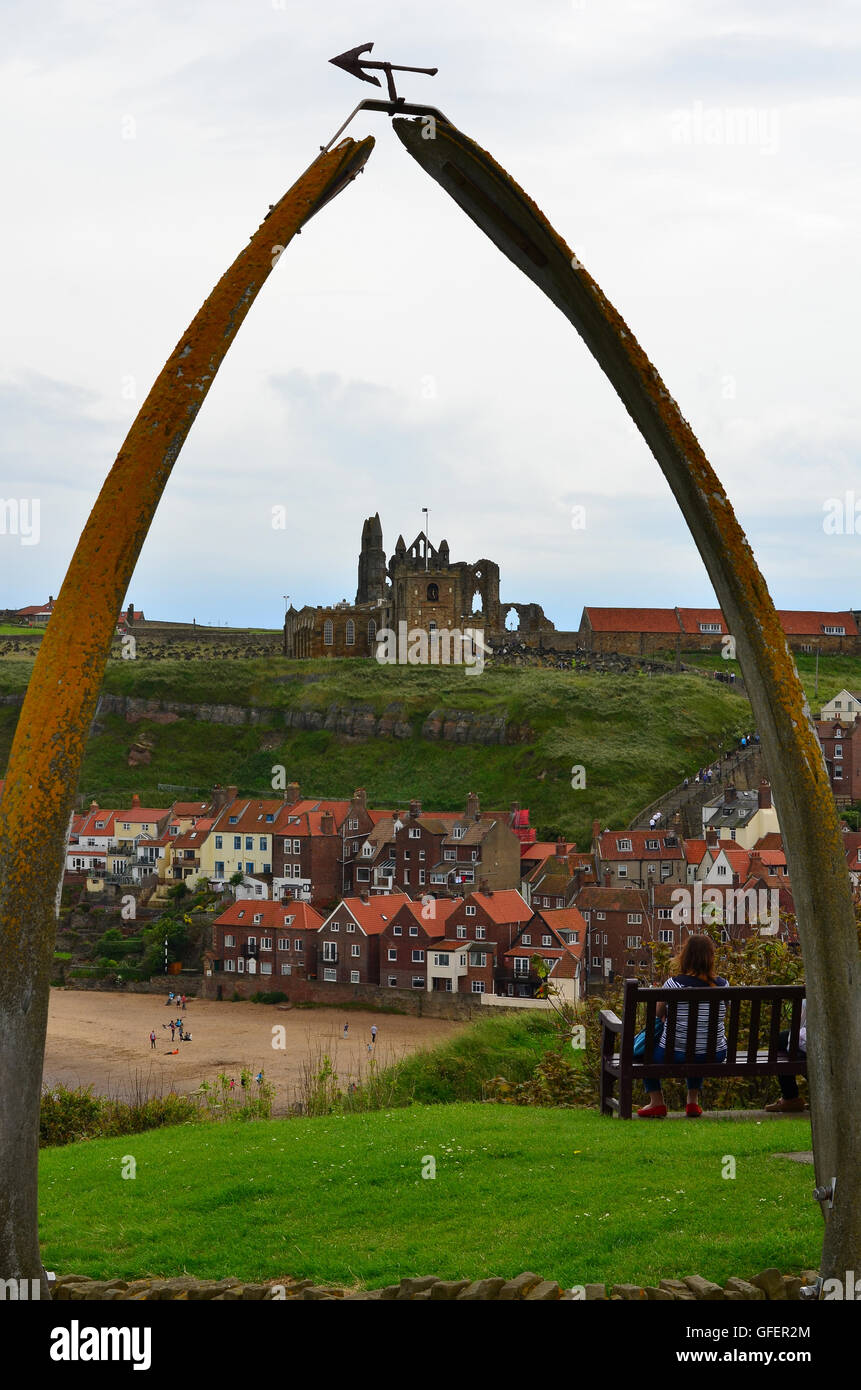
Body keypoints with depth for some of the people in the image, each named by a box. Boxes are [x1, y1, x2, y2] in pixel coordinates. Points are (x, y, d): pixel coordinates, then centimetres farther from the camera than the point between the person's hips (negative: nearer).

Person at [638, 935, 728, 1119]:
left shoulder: (673, 984, -15)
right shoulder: (722, 984, -5)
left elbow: (658, 1014, 0)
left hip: (675, 1055, -4)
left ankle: (657, 1102, 23)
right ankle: (693, 1101, 35)